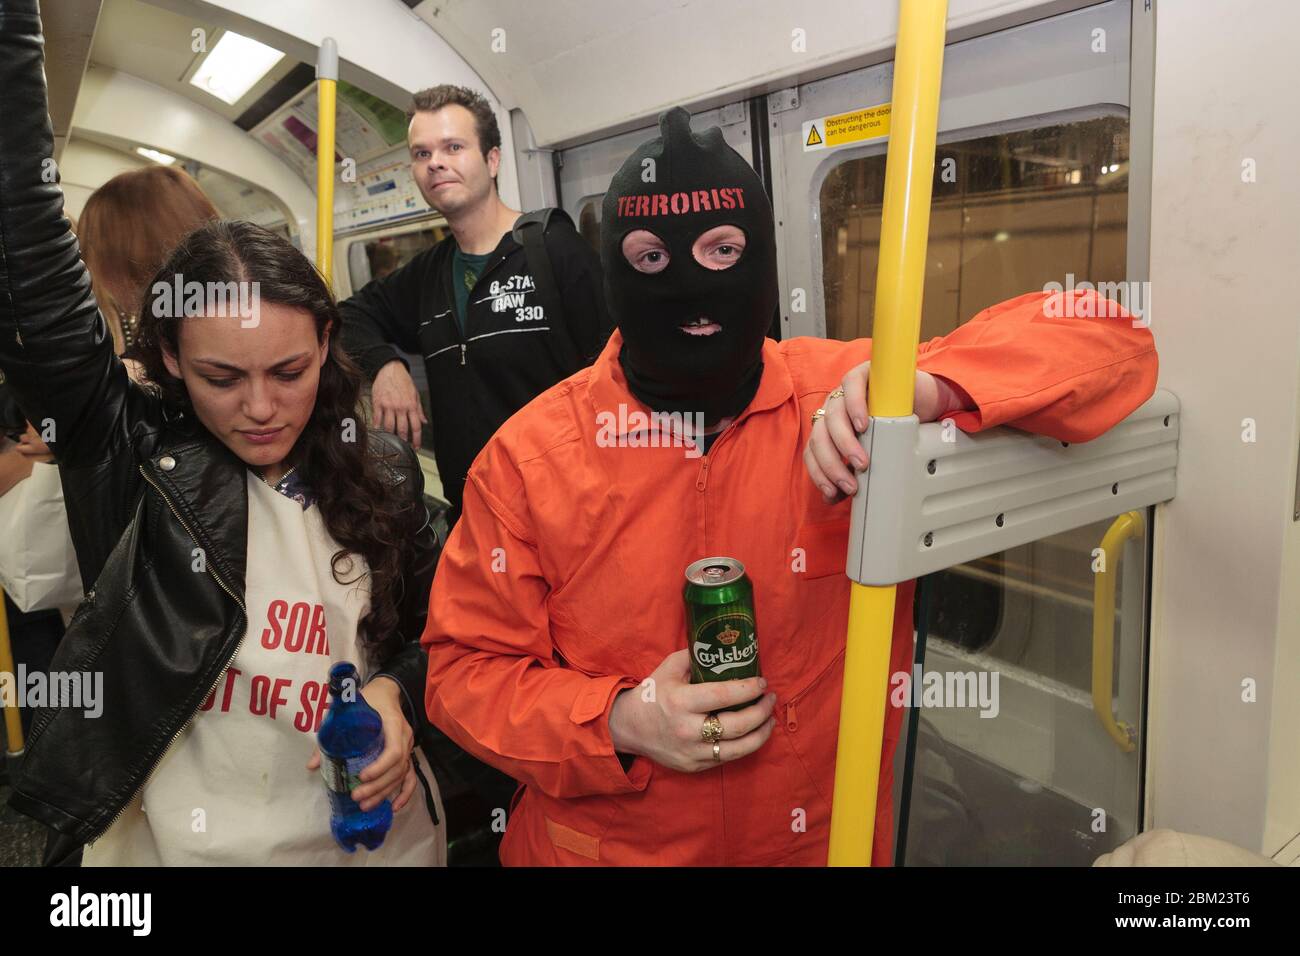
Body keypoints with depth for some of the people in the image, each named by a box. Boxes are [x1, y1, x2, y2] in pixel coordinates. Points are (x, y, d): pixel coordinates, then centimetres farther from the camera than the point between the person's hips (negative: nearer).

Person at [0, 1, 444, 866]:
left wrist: (396, 692, -16)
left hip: (371, 837, 1)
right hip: (171, 839, 0)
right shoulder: (132, 457, -11)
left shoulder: (385, 475, -6)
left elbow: (437, 628, 5)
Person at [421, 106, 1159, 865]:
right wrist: (616, 724, -25)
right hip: (602, 845, -1)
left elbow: (1107, 348, -13)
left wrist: (931, 388, -33)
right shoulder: (529, 456, -15)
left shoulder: (850, 400, -14)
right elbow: (467, 670, -7)